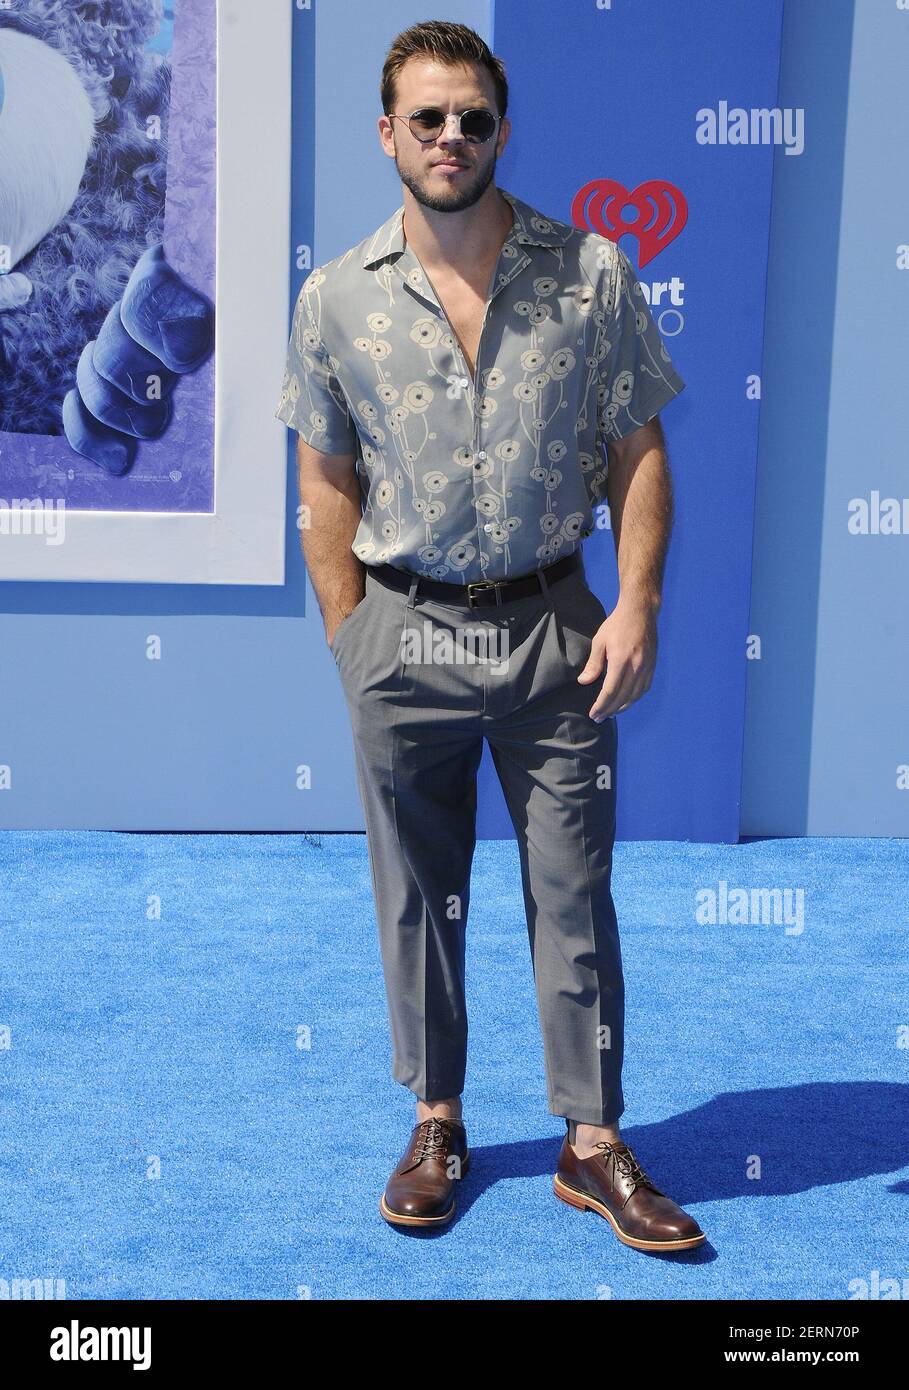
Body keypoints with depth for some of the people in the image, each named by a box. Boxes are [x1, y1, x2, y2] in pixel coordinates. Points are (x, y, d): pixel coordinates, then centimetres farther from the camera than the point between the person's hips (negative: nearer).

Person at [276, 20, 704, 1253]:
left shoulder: (592, 273, -1)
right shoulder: (336, 298, 1)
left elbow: (638, 450, 2)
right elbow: (327, 481, 5)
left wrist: (636, 603, -8)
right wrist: (350, 642, 1)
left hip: (553, 629, 0)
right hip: (403, 633, 1)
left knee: (574, 894, 7)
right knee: (418, 895, 11)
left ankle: (593, 1144, 22)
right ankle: (436, 1125, 30)